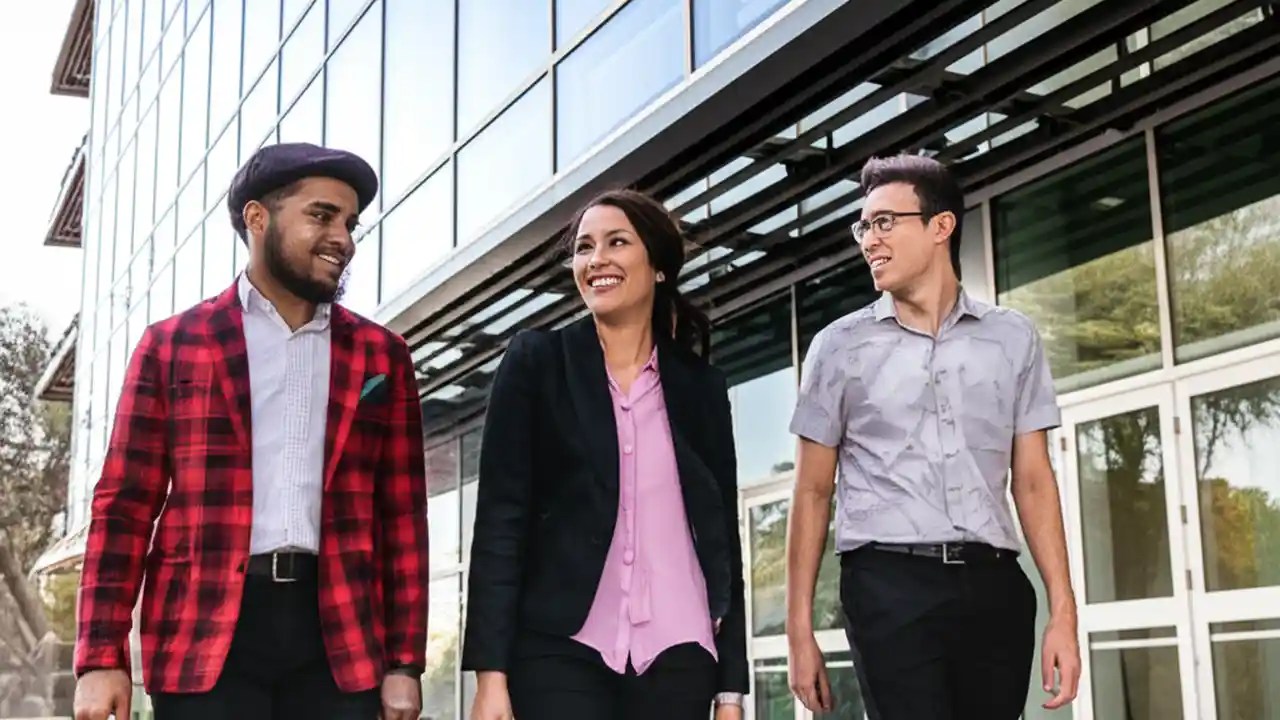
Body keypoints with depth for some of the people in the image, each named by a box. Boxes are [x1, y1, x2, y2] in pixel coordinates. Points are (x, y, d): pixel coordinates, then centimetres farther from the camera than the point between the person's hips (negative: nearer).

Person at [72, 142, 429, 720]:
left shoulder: (380, 355, 12)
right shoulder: (172, 343, 8)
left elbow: (402, 516, 9)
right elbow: (125, 505, 4)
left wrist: (405, 662, 3)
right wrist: (101, 657, -4)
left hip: (340, 635, 2)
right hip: (205, 632, -1)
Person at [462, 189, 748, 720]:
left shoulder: (702, 385, 12)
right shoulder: (536, 361, 5)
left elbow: (722, 533, 12)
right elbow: (500, 517, -1)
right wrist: (490, 672, -10)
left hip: (677, 655, 2)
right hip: (561, 649, -2)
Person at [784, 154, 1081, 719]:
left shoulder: (1013, 338, 10)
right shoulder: (840, 346, 7)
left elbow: (1033, 481, 10)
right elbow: (813, 492, 7)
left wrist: (1063, 610, 1)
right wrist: (800, 630, 2)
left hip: (993, 585, 2)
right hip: (889, 584, -2)